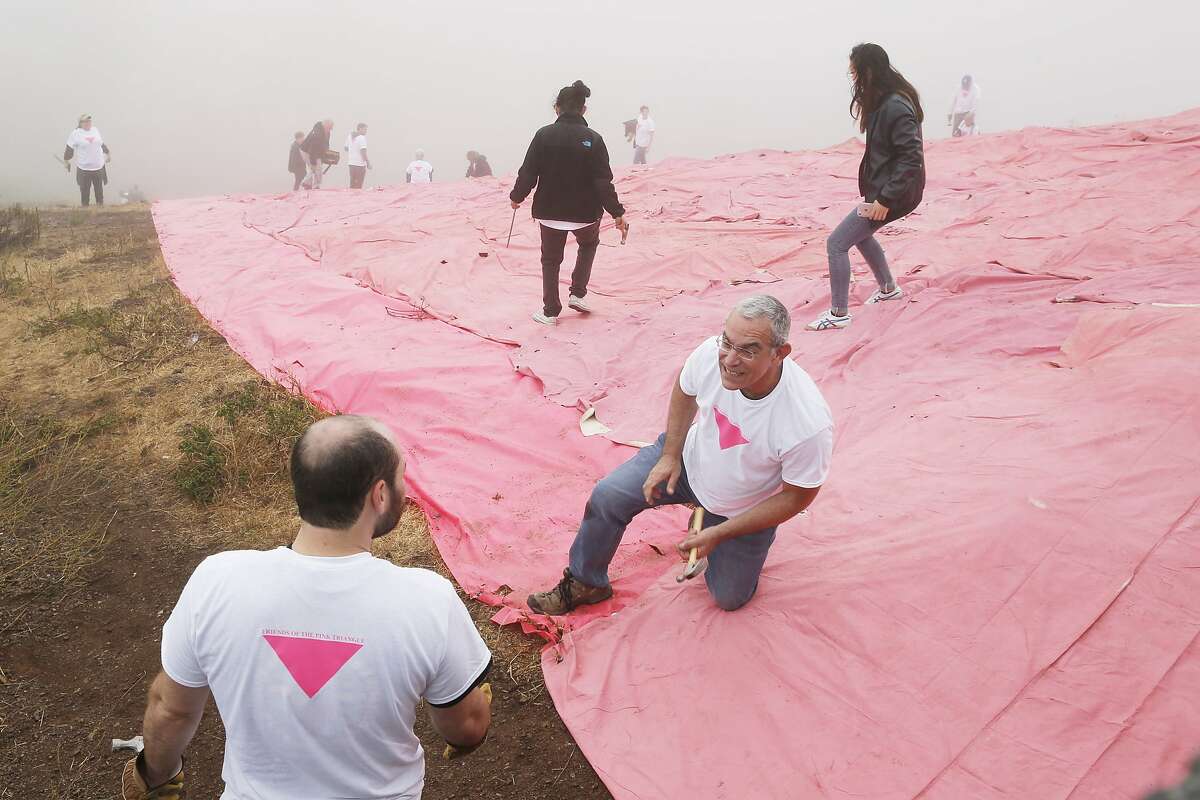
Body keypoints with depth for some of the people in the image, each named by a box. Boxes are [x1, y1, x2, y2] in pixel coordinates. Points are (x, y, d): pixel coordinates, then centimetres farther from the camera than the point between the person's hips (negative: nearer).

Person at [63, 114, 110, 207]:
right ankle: (85, 208, 16)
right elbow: (69, 149, -4)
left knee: (99, 189, 16)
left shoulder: (96, 130, 6)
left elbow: (102, 144, 20)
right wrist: (66, 161, -3)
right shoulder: (76, 134, -9)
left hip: (99, 166, 4)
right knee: (85, 190, 5)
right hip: (84, 169, -4)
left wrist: (107, 154, 27)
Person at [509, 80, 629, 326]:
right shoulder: (593, 139, -12)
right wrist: (617, 212, -5)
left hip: (550, 211, 0)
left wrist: (517, 196, 10)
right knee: (589, 244, 31)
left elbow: (528, 173, -7)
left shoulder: (544, 135, -10)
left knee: (551, 260, 17)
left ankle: (551, 311, 20)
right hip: (585, 212, 0)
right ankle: (577, 294, 22)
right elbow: (603, 181, -13)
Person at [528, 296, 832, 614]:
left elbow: (798, 495, -23)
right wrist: (670, 456, -7)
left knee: (729, 598, 11)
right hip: (691, 457, 3)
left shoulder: (809, 423, -41)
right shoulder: (712, 352, -30)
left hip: (744, 509, -2)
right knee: (608, 496, -8)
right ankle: (585, 583, 18)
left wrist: (719, 534, -22)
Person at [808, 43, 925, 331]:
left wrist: (885, 199, -26)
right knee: (860, 233, 29)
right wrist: (877, 192, 10)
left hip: (894, 193, -10)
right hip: (881, 187, 10)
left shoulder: (895, 108, -23)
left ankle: (838, 314, 2)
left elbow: (912, 158, -26)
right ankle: (888, 288, 45)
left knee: (836, 243, -8)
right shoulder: (883, 101, 7)